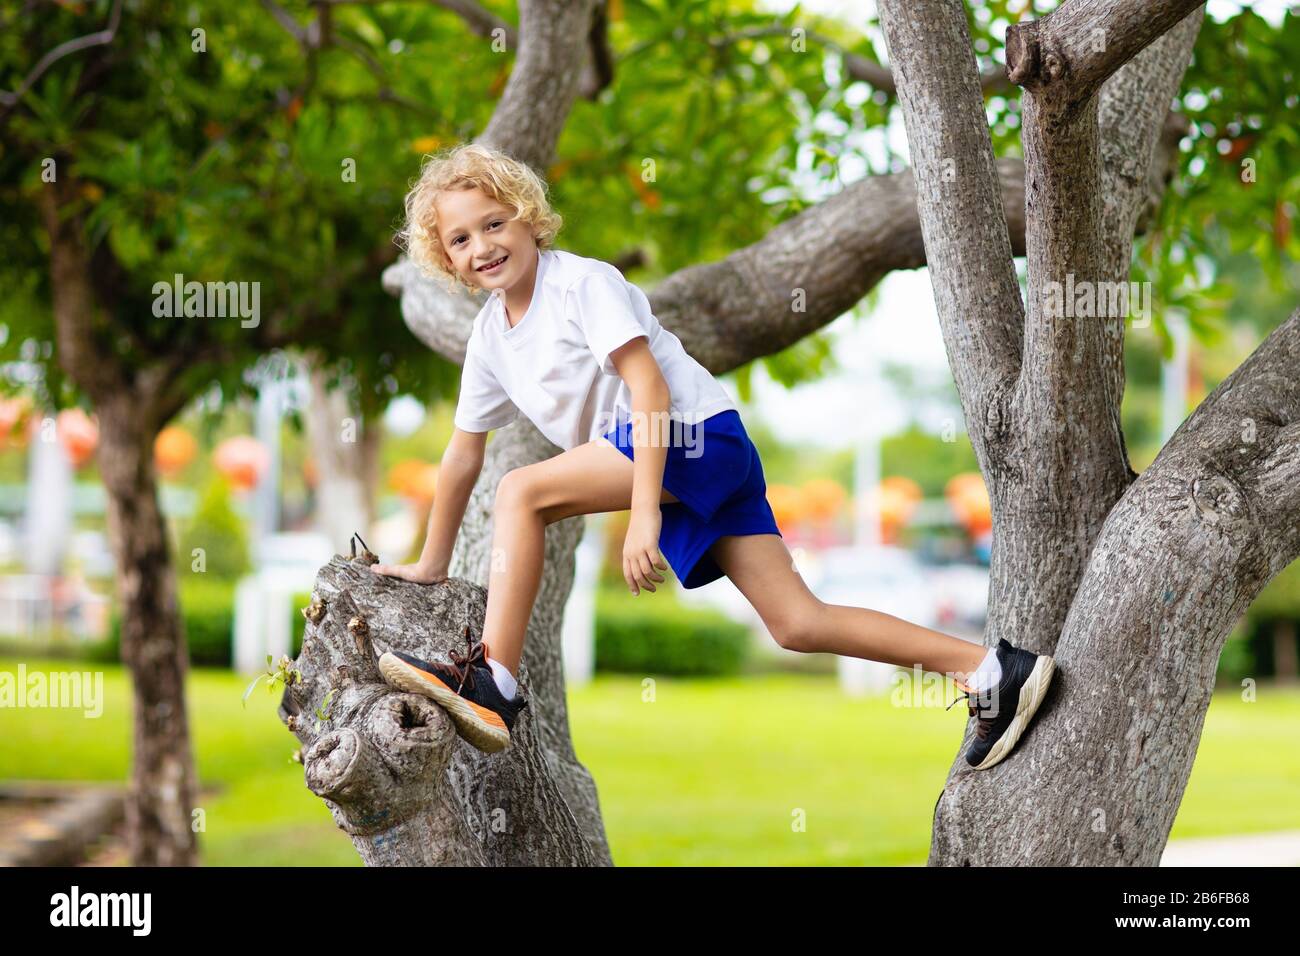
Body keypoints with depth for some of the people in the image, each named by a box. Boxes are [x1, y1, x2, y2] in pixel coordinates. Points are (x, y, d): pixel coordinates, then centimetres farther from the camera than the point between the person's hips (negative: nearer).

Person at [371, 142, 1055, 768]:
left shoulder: (582, 282, -9)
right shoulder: (490, 335, 16)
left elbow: (649, 388, -18)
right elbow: (464, 452, 25)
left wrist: (643, 514, -27)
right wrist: (430, 565, 28)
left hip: (697, 434, -8)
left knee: (521, 492, -21)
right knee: (798, 623, -2)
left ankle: (493, 684, -26)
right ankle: (990, 672, -4)